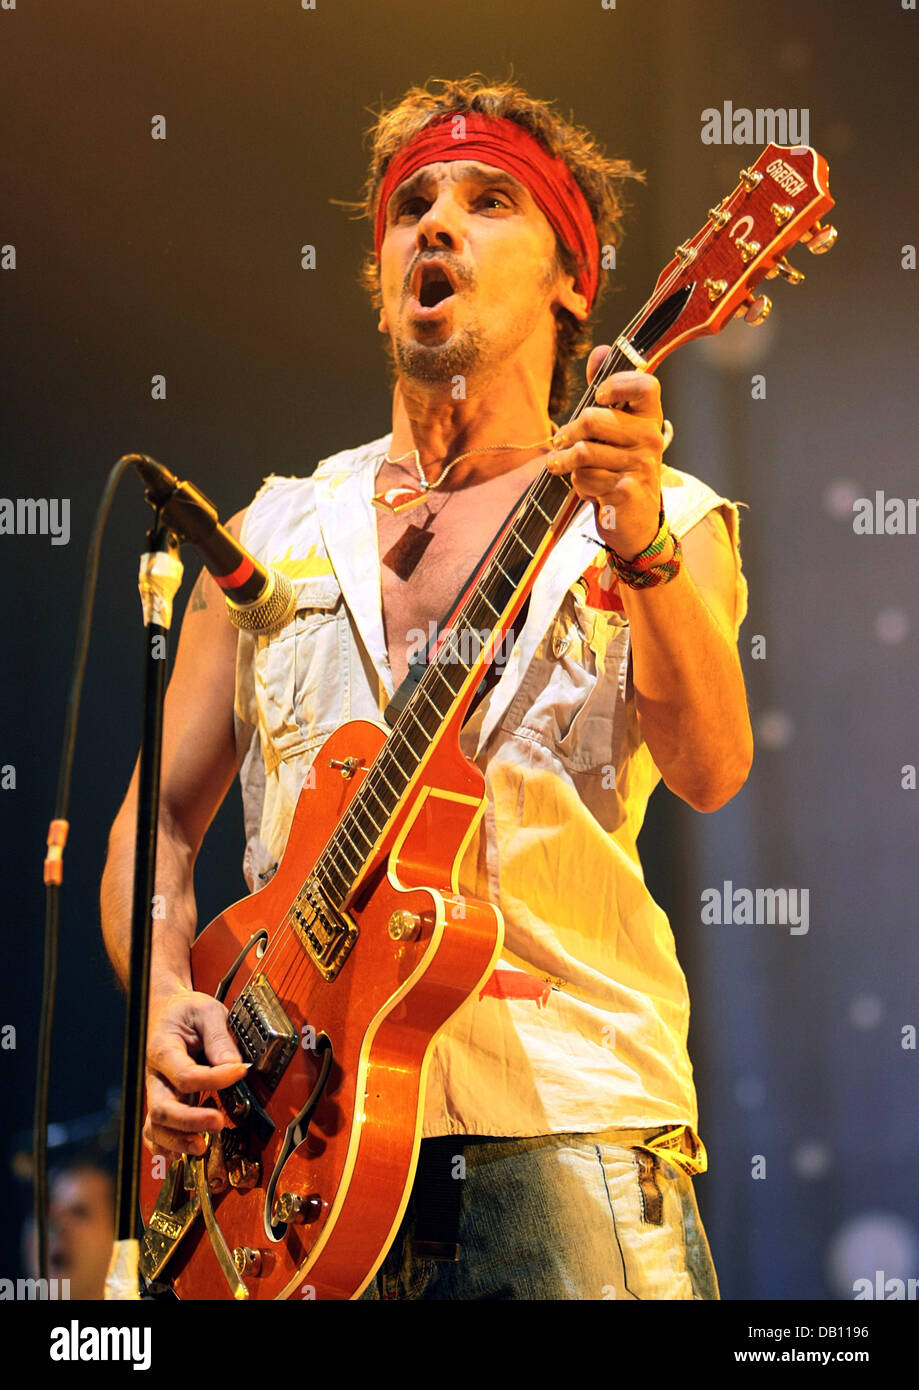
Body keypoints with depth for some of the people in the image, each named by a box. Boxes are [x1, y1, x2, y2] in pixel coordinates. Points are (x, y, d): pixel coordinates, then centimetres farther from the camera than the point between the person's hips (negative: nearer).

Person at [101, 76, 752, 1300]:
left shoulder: (664, 522, 8)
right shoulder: (276, 532, 17)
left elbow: (709, 770, -10)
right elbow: (163, 815, 17)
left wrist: (640, 542, -26)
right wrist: (162, 997, -2)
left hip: (562, 1123, -2)